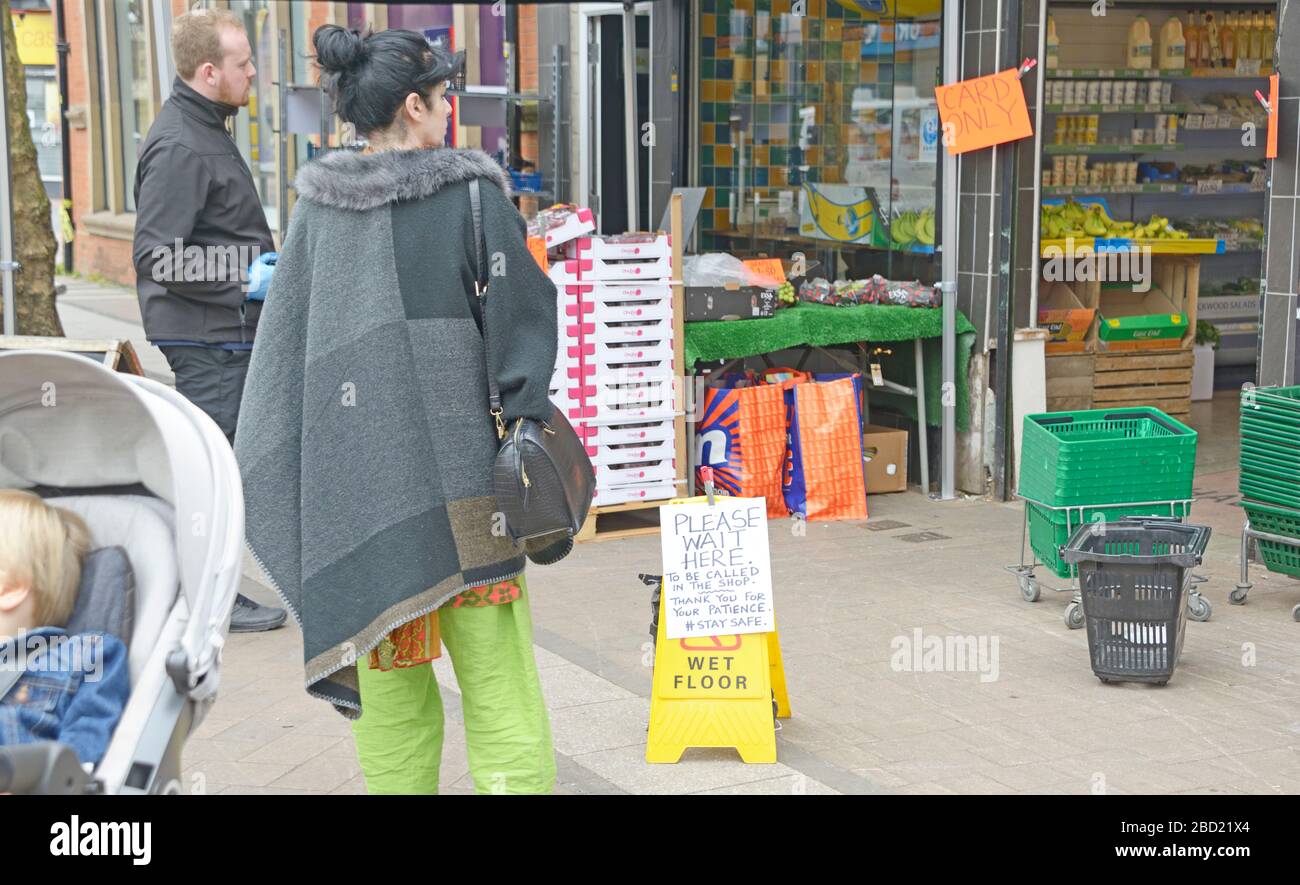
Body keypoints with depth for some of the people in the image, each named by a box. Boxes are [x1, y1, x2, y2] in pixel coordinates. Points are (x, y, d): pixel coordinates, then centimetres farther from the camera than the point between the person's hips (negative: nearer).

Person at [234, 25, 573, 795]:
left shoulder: (317, 209, 3)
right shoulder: (476, 198, -7)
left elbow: (280, 355, 6)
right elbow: (519, 339, -8)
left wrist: (262, 496, 13)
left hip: (349, 486, 4)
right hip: (457, 478, -4)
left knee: (388, 695, 13)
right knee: (498, 686, 3)